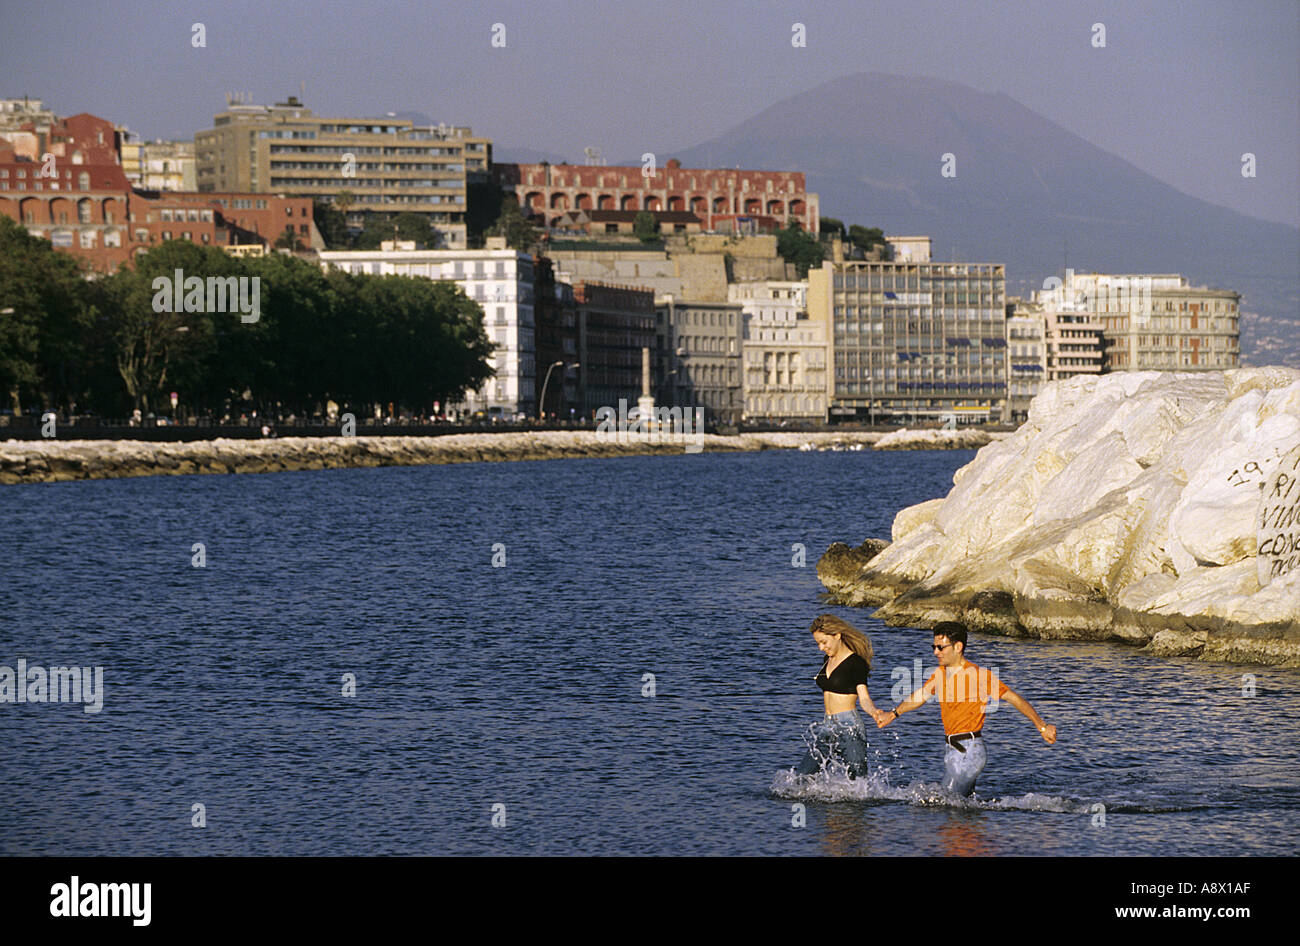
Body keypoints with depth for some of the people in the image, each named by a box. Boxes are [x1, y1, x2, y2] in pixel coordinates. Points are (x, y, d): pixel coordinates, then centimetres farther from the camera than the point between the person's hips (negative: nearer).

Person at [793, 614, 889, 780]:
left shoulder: (856, 663, -10)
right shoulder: (828, 660, 14)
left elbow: (864, 698, -16)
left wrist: (874, 712, -36)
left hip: (849, 728, -8)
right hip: (827, 727, 8)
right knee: (800, 777, 3)